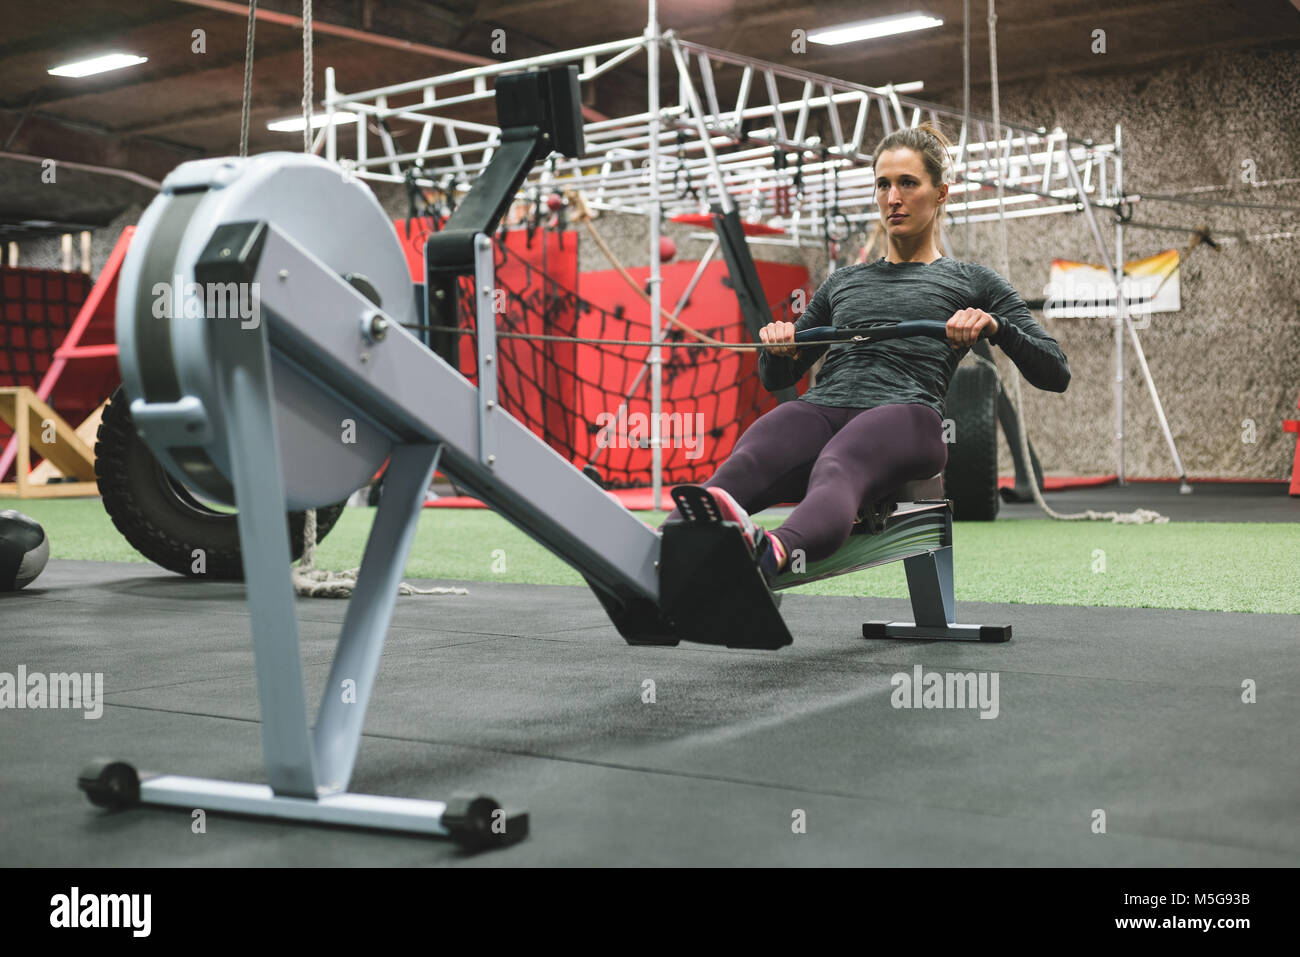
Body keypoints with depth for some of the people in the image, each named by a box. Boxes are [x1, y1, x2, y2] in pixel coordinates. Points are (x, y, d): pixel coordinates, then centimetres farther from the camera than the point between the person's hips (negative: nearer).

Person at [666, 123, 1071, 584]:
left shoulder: (971, 281, 22)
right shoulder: (843, 282, 33)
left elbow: (1056, 373, 12)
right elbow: (776, 378, 32)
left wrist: (995, 325, -8)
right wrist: (778, 346, 8)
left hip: (904, 412, -3)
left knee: (834, 471, -41)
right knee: (741, 468, -34)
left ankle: (773, 554, -72)